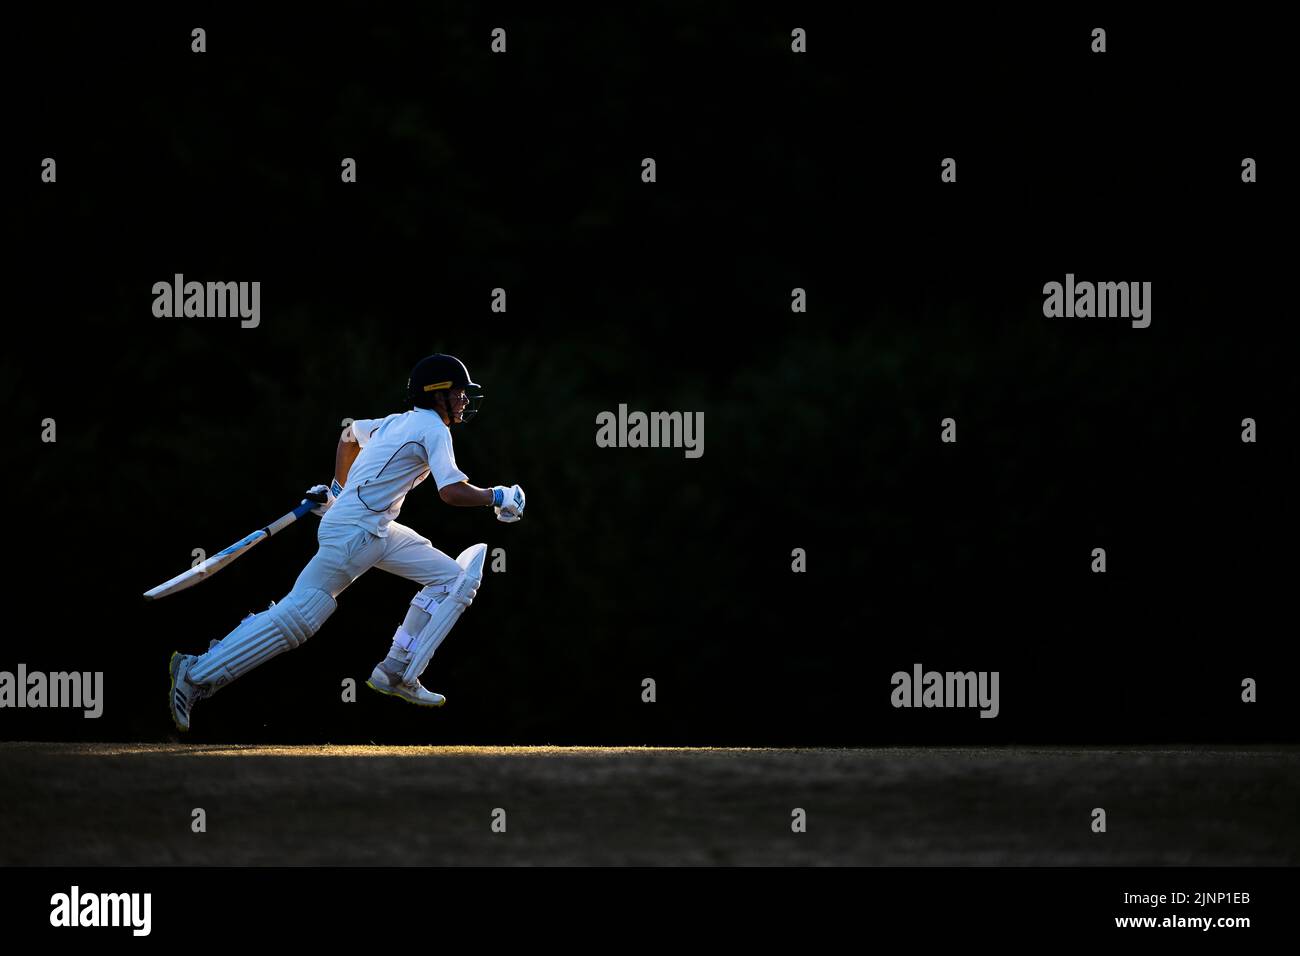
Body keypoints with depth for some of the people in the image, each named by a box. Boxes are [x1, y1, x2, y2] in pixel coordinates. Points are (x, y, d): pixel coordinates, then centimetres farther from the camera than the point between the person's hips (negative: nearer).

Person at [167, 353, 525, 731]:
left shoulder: (398, 422, 18)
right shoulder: (433, 428, -10)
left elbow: (350, 434, 35)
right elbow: (452, 492, -18)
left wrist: (338, 490, 40)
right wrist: (497, 496, -3)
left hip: (379, 532, 10)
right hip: (353, 533, -10)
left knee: (451, 577, 8)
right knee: (297, 619, -13)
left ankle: (395, 674, 6)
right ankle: (197, 673, -11)